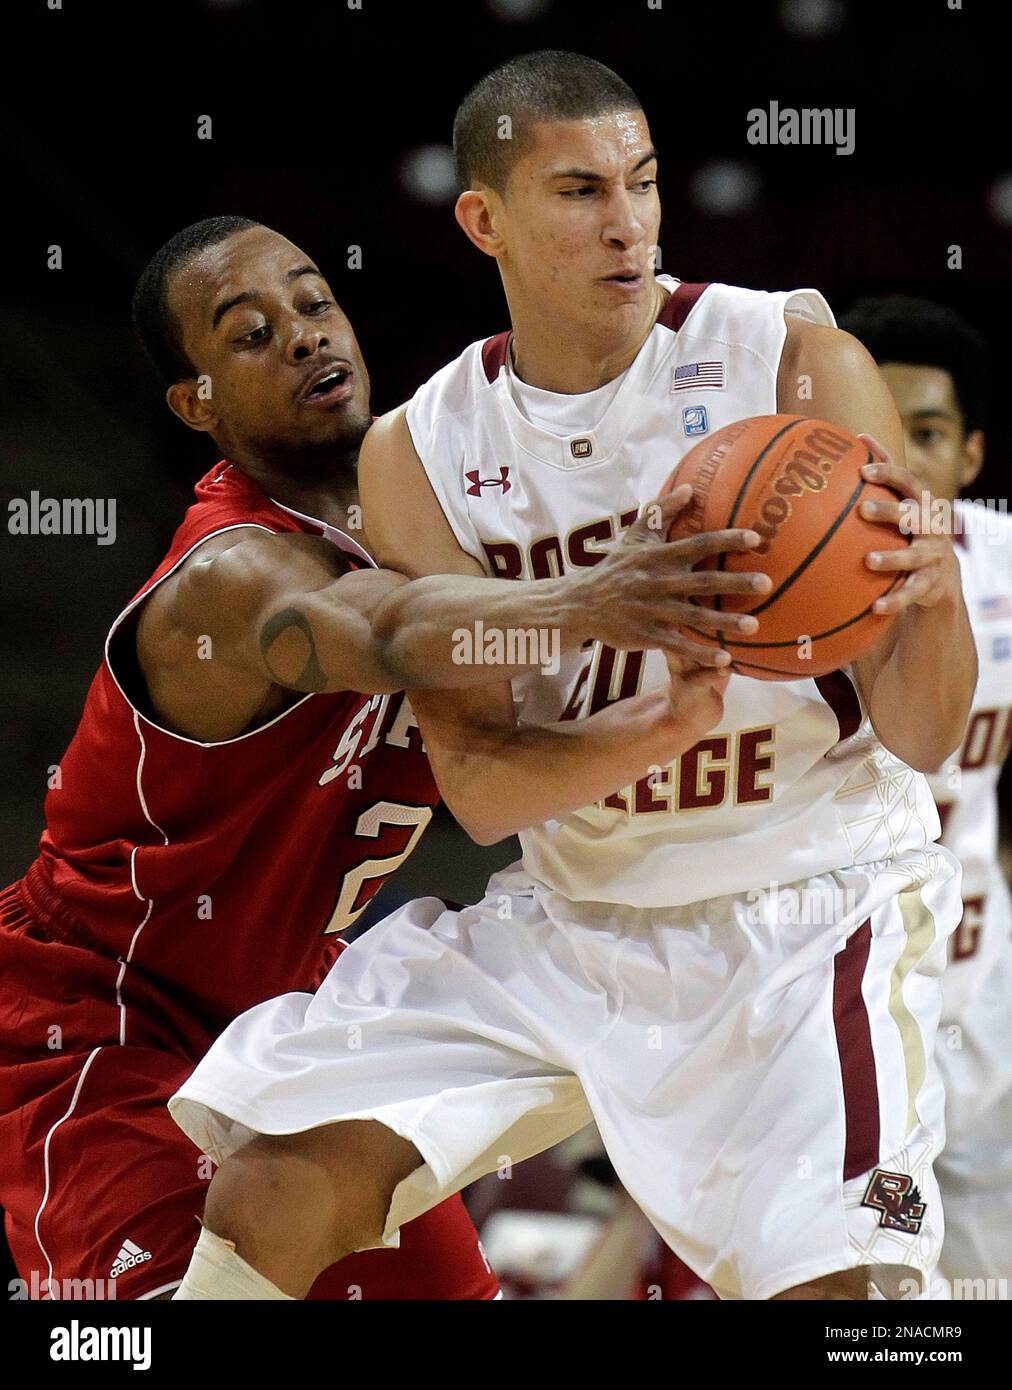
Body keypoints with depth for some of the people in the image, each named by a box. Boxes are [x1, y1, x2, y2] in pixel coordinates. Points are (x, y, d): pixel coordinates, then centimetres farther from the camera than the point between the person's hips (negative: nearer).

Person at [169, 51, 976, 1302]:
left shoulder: (796, 364, -10)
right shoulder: (418, 458, -1)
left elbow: (920, 738, -12)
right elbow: (480, 794, -7)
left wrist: (930, 597, -34)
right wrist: (654, 730, -27)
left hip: (803, 910, -3)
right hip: (570, 915, 3)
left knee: (832, 1282, -24)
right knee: (274, 1193, -7)